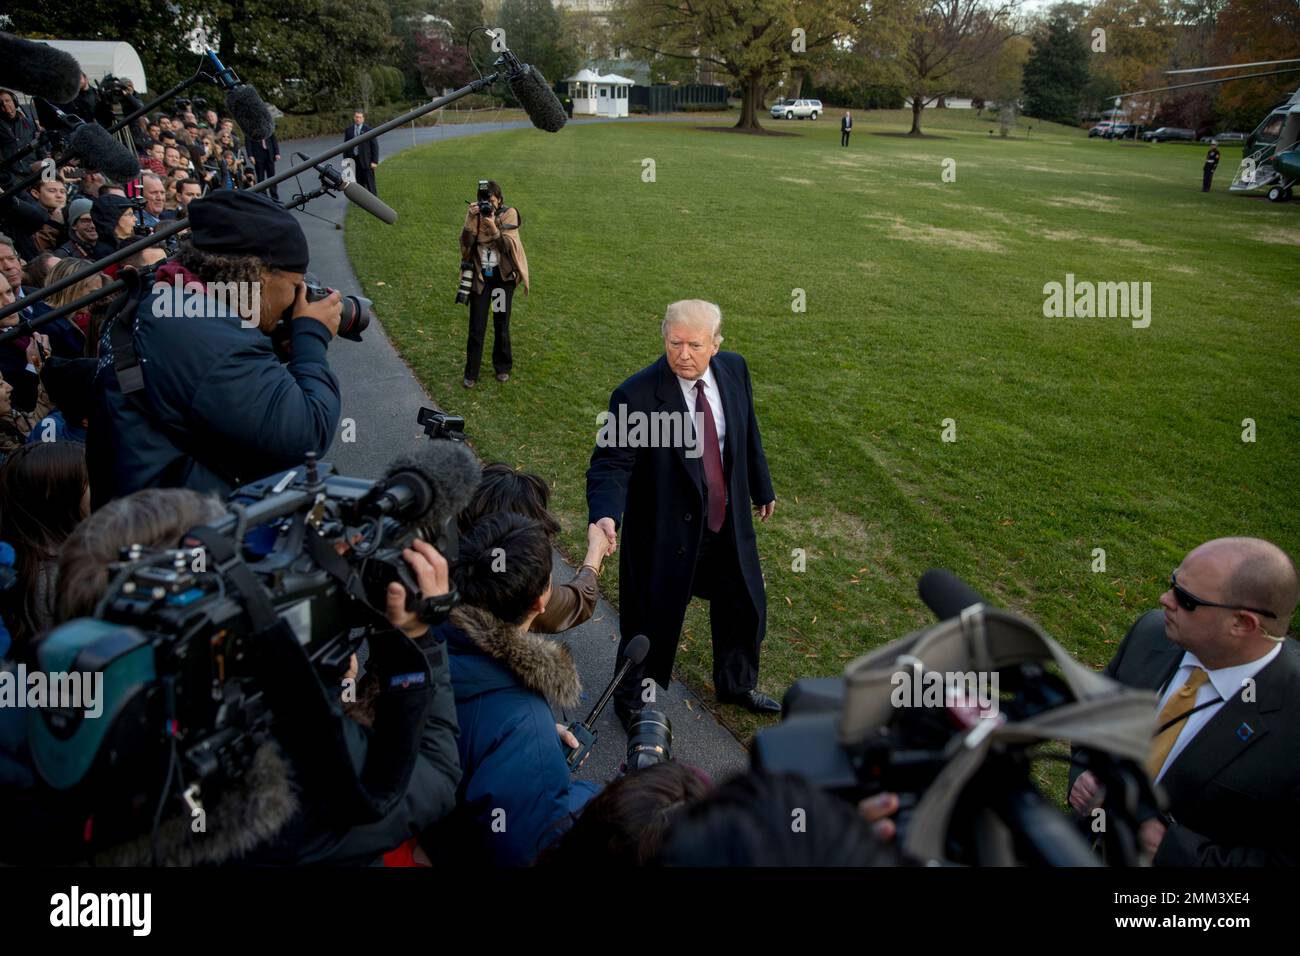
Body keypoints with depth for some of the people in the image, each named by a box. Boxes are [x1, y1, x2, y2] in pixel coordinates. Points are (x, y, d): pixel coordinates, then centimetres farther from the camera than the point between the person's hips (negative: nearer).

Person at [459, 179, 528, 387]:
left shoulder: (509, 214, -6)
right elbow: (466, 243, -13)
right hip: (480, 275, 1)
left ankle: (502, 367, 26)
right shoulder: (474, 213, -1)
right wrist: (471, 219, -25)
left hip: (503, 275, -1)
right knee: (476, 326, 0)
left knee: (502, 323, 9)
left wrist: (494, 228, -30)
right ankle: (471, 372, 10)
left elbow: (508, 246, -15)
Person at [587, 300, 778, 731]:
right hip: (666, 530, -6)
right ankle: (631, 700, 40)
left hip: (729, 522, 6)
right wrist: (605, 515, -42)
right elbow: (611, 463, -23)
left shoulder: (734, 369, -6)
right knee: (652, 620, 10)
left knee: (745, 607, 24)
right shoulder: (636, 395, -25)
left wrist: (762, 488, 19)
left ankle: (736, 684, 53)